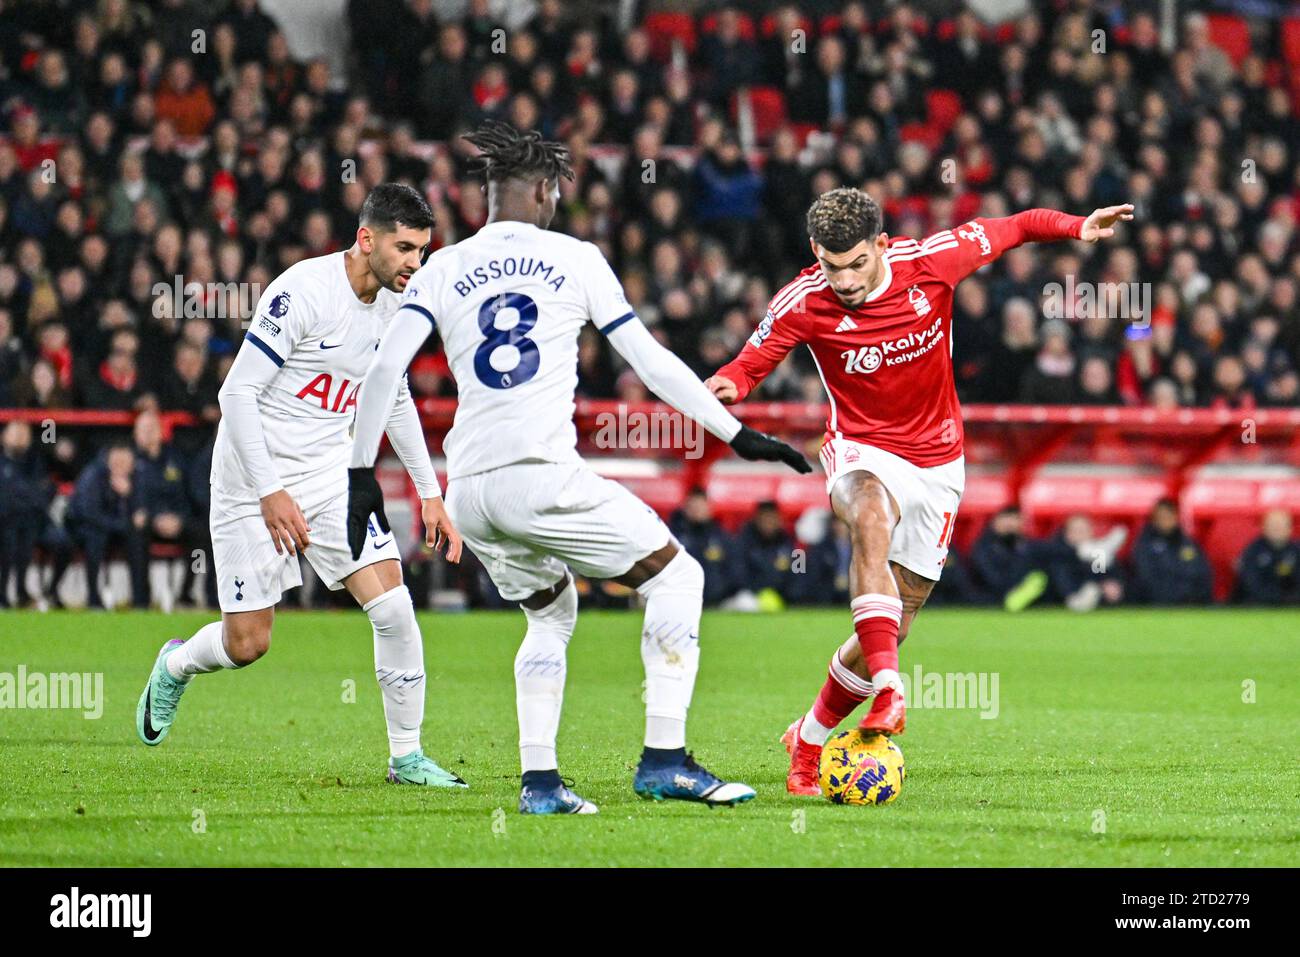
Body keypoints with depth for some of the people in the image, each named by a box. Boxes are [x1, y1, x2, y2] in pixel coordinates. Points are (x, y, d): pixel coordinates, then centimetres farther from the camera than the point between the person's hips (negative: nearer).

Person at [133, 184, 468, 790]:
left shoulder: (397, 305, 1)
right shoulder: (303, 291, -21)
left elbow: (395, 400, 19)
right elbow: (238, 393, -20)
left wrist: (428, 493, 14)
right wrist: (270, 493, -24)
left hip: (334, 473, 6)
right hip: (256, 473, -6)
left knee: (393, 607, -11)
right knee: (248, 643, -1)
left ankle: (406, 756, 0)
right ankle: (176, 667, 33)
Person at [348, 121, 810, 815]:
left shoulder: (442, 270, 12)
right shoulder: (575, 260, 5)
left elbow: (384, 368, 1)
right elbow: (652, 363, 5)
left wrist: (362, 473, 4)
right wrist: (738, 434, 10)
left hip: (466, 491, 5)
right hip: (542, 475, -5)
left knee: (551, 614, 26)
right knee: (676, 575, 9)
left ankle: (538, 779, 11)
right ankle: (663, 761, -1)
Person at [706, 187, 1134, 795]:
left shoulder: (932, 260, -15)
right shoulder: (803, 304, -16)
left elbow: (1011, 229, 0)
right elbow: (753, 361, -5)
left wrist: (1077, 228, -14)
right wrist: (728, 383, -27)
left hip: (935, 460, 2)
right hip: (864, 452, -2)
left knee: (893, 629, 5)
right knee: (872, 521, -40)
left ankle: (808, 741, 24)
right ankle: (888, 690, -47)